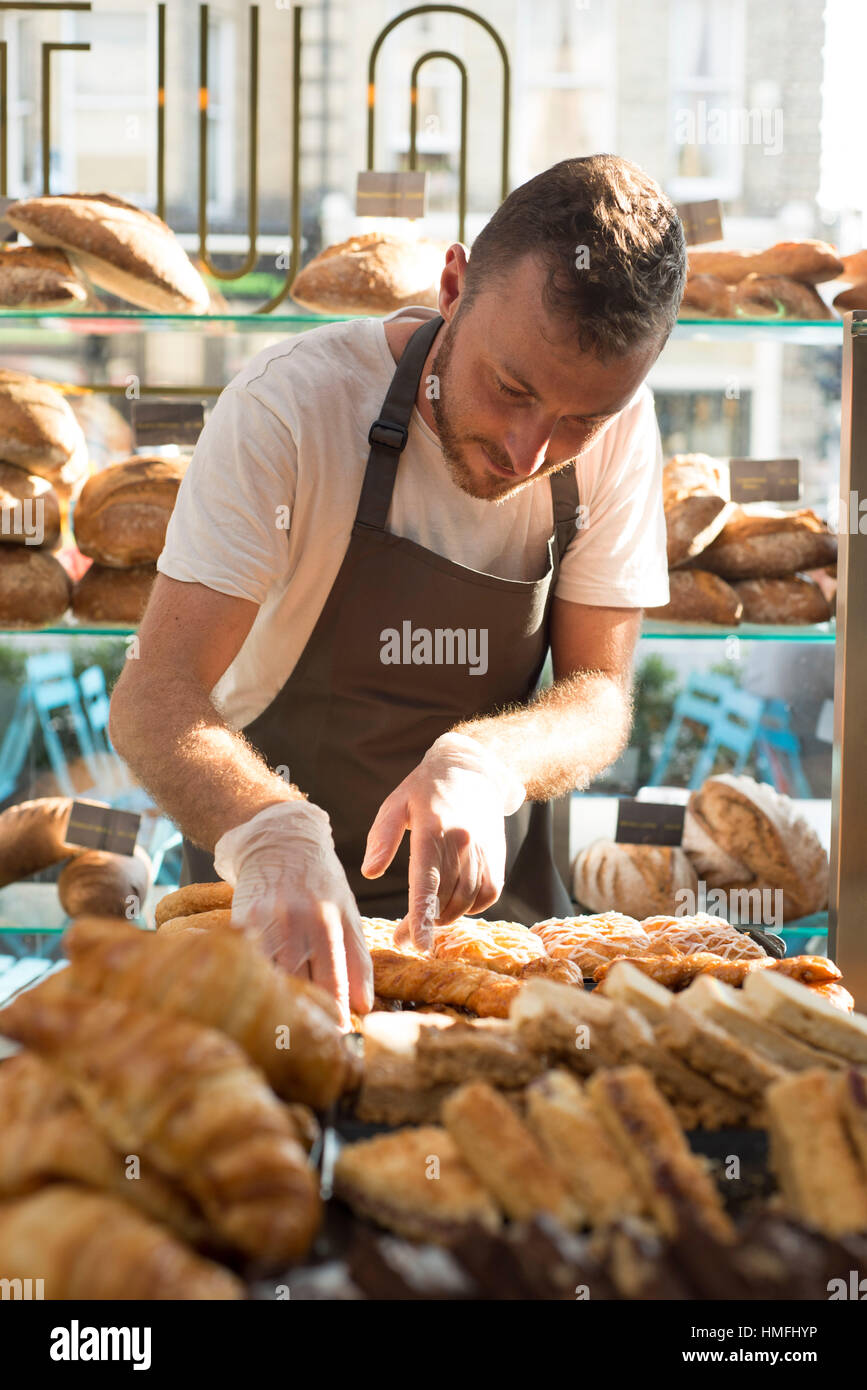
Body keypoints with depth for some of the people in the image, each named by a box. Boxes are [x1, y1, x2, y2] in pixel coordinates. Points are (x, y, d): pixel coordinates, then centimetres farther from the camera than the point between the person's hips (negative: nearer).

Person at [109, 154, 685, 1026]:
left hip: (492, 890, 4)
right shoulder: (293, 406, -23)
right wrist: (271, 837, -49)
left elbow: (600, 696, -9)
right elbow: (155, 691, -28)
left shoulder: (620, 426, -11)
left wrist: (486, 762, -32)